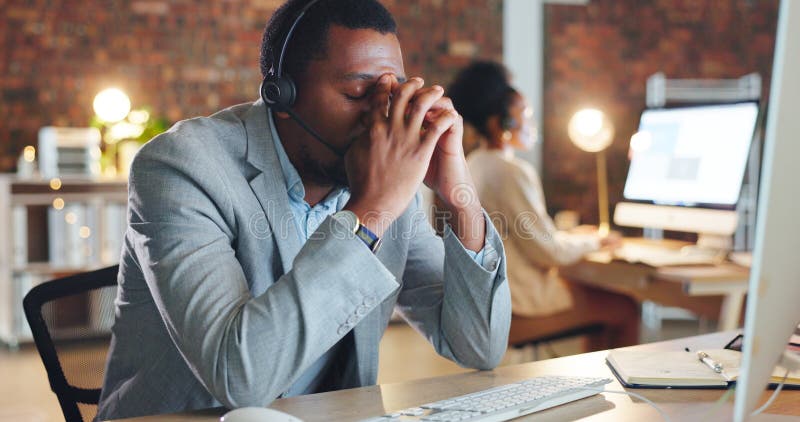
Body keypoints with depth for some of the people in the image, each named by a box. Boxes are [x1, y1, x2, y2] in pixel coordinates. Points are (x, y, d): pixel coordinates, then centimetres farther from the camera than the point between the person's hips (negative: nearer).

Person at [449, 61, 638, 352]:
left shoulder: (472, 165, 8)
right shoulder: (511, 172, -21)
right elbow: (548, 252, -18)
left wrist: (577, 237, 17)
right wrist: (593, 242, 0)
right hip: (515, 307, -9)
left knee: (602, 293, 23)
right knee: (625, 309, 4)